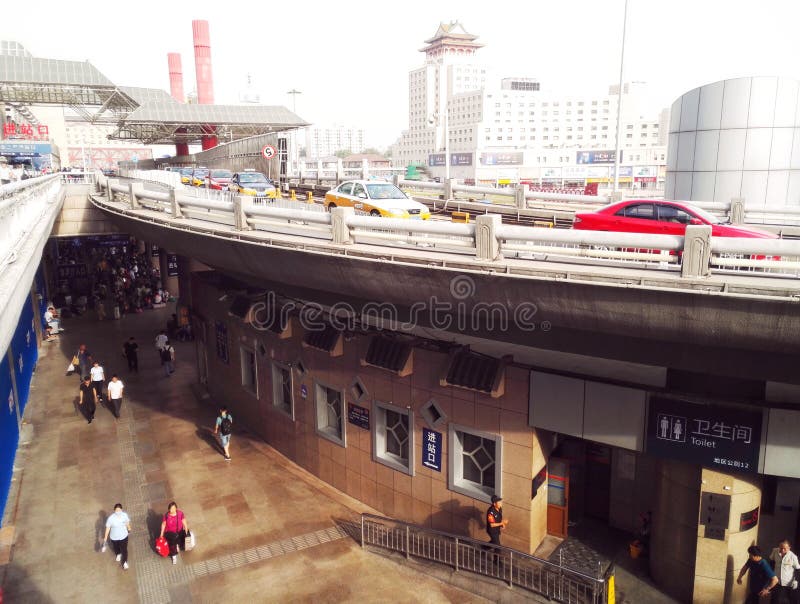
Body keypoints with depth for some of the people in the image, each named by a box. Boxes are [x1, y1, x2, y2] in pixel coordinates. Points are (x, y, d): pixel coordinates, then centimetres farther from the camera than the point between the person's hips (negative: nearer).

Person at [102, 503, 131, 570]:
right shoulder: (111, 518, -28)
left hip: (123, 536, 0)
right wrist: (105, 538, -13)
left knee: (124, 550, 10)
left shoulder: (125, 515, -20)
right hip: (114, 537, 0)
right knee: (116, 548, 27)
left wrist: (129, 528, 18)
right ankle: (118, 554, 63)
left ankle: (125, 562, 39)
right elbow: (107, 528, -17)